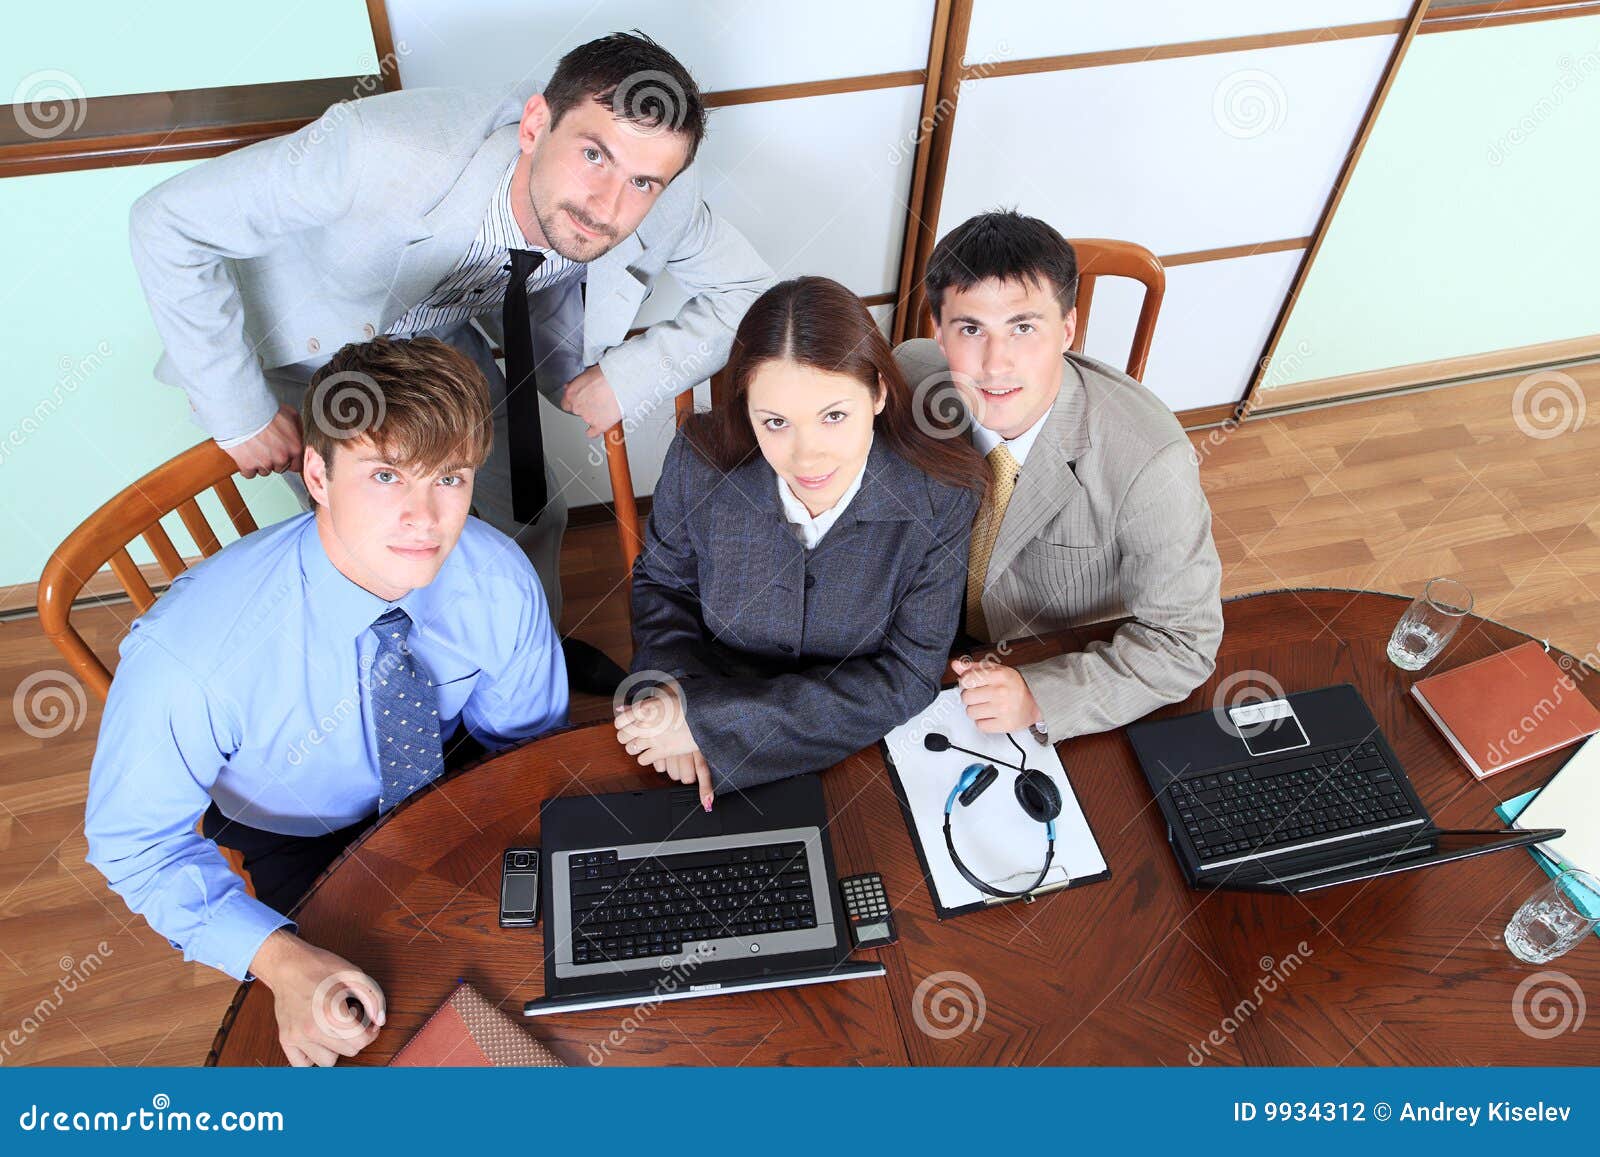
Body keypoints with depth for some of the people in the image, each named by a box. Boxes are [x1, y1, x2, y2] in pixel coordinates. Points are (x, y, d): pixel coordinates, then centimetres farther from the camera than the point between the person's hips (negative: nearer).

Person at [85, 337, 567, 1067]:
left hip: (448, 784, 3)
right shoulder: (188, 650, -37)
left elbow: (528, 744, -9)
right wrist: (279, 959, -34)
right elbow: (134, 839, -21)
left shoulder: (500, 580, -28)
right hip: (299, 838, -2)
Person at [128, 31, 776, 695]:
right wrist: (239, 411, -29)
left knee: (533, 510, 11)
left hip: (444, 333, 4)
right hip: (307, 340, -4)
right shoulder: (388, 157, -44)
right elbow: (170, 221, -34)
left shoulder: (663, 204, -31)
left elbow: (745, 289, -14)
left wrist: (632, 377, -26)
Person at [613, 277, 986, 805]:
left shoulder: (944, 495, -21)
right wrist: (667, 687, -16)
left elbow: (907, 678, -17)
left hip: (866, 750, 1)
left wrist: (709, 721, -22)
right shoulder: (701, 462, -16)